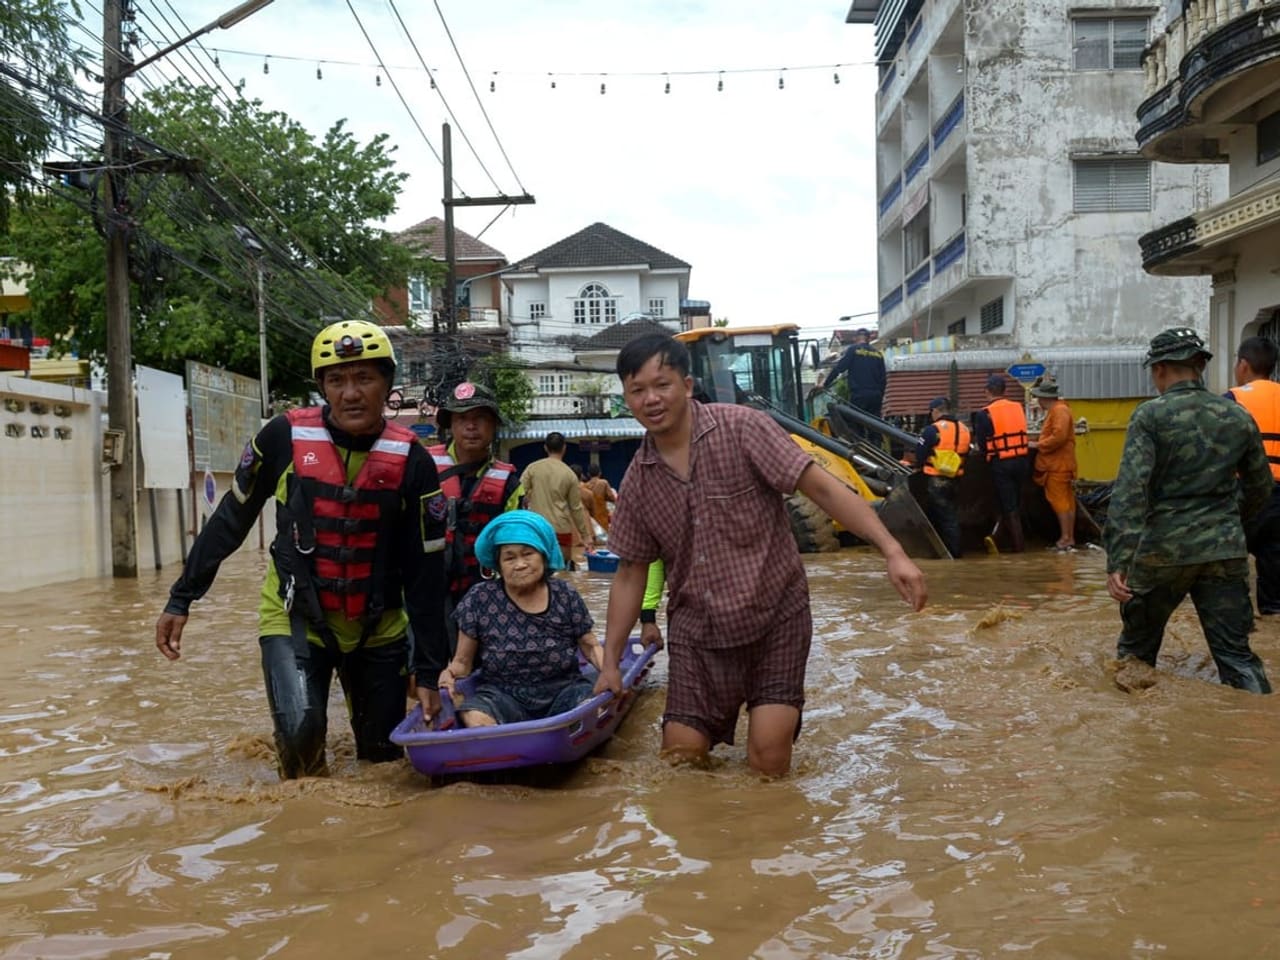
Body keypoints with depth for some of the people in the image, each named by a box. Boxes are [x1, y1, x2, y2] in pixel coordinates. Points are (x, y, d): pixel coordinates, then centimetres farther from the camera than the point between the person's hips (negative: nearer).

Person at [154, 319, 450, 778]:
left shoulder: (411, 461, -10)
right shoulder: (285, 437, -11)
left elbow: (425, 571, -7)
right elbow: (230, 520, 2)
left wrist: (431, 671, -6)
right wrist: (181, 598, 4)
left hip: (377, 625, 2)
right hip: (295, 615, -1)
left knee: (384, 755, 8)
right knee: (299, 727, -22)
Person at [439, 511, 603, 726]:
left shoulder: (564, 595, 0)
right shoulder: (479, 599, -4)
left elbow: (591, 646, 8)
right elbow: (463, 661, 1)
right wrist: (451, 673, -21)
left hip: (563, 692, 2)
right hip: (501, 695, -2)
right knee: (474, 718, -33)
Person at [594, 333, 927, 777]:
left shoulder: (740, 428, -13)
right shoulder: (638, 479, 0)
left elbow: (822, 488, -16)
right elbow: (631, 573, 9)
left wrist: (892, 552, -26)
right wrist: (611, 663, 7)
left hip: (775, 615, -3)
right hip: (696, 629, 4)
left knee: (767, 762, -8)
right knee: (680, 758, 3)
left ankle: (770, 716, 24)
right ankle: (717, 719, 34)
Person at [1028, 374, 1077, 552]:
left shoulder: (1060, 411, -14)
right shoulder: (1055, 410, 18)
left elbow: (1059, 436, -23)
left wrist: (1038, 445, -15)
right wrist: (1039, 443, 7)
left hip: (1058, 466, -10)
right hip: (1058, 463, 10)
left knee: (1060, 501, -7)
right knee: (1066, 501, 10)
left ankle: (1065, 538, -5)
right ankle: (1070, 538, 14)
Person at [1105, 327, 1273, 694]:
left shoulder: (1150, 416, -8)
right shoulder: (1238, 417, 5)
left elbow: (1130, 489, -18)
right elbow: (1260, 487, 15)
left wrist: (1117, 561, -21)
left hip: (1162, 550, -3)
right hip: (1224, 551, 3)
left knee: (1136, 648, 15)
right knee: (1235, 653, 6)